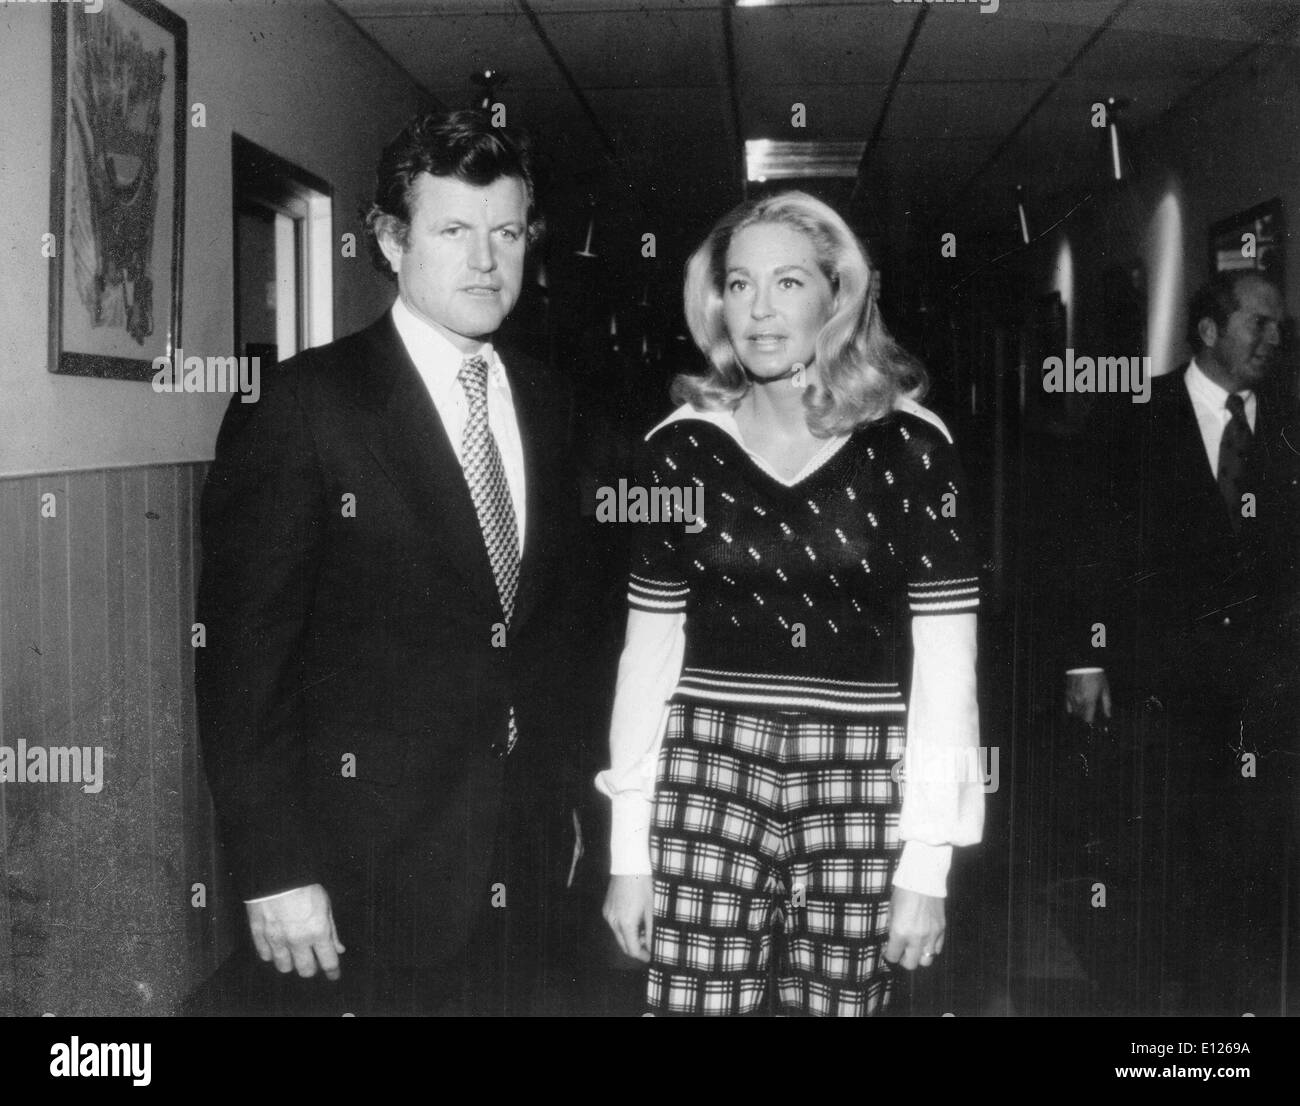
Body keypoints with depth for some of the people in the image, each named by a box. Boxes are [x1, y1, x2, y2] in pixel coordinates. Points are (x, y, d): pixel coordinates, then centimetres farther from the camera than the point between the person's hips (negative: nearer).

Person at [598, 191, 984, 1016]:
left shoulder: (909, 444, -3)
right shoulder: (683, 444, 3)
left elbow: (947, 664, -2)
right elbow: (649, 651, 6)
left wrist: (928, 866, -5)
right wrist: (628, 850, 5)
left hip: (858, 794, -1)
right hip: (708, 786, 1)